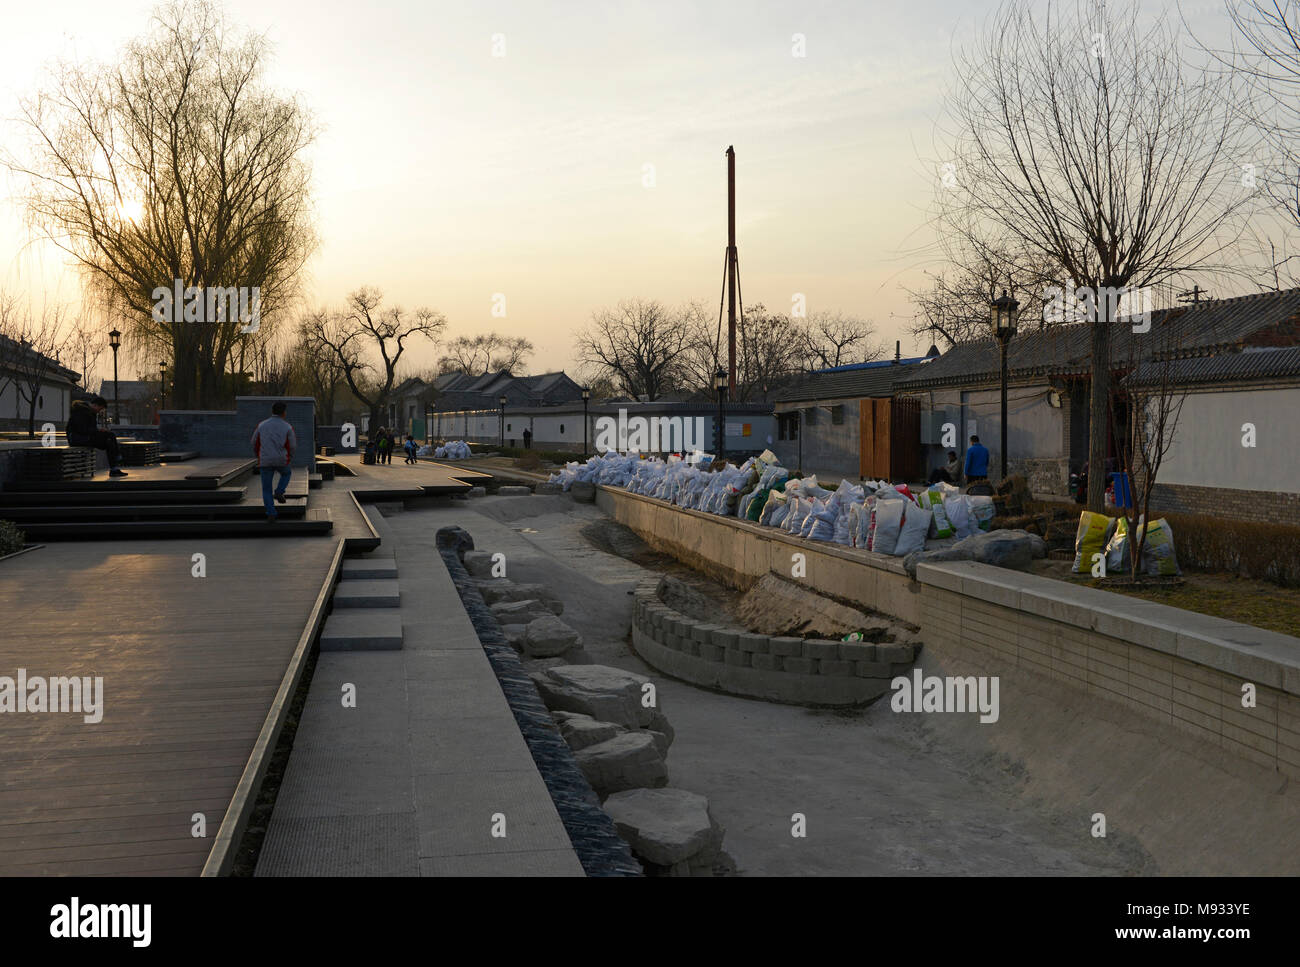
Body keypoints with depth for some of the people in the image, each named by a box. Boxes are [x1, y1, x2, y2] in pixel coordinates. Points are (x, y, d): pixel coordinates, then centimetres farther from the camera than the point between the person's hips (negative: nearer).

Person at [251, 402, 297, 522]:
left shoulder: (261, 425, 5)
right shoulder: (287, 427, -2)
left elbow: (255, 443, 14)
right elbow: (292, 446, -1)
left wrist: (259, 456, 33)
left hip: (265, 462, 1)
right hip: (282, 461, -1)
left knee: (266, 490, 11)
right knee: (286, 473, 34)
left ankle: (271, 514, -2)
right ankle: (279, 492, 10)